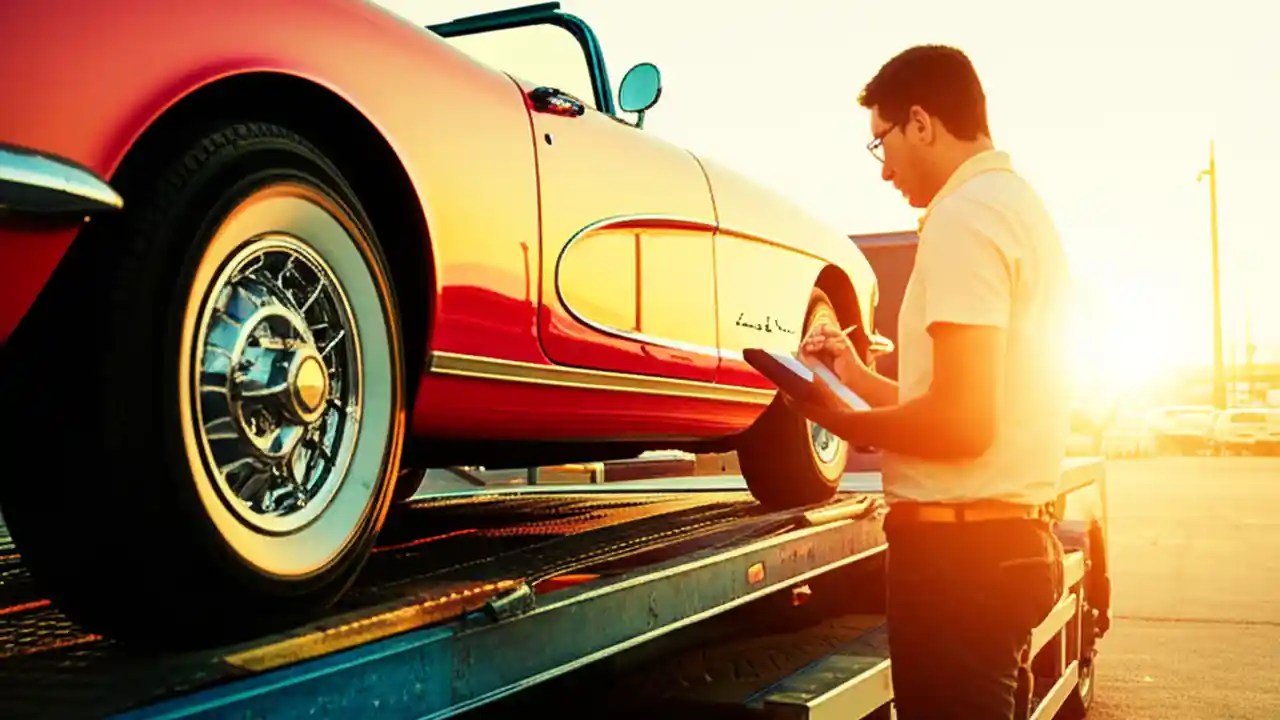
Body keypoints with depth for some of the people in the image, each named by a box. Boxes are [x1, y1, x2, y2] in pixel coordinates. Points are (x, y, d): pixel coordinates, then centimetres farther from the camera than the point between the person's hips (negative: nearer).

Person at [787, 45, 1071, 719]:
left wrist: (843, 420, -7)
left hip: (961, 549, -10)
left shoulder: (964, 216, -15)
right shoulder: (1021, 205, 15)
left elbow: (963, 423, -22)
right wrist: (860, 379, 19)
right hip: (1013, 537, 10)